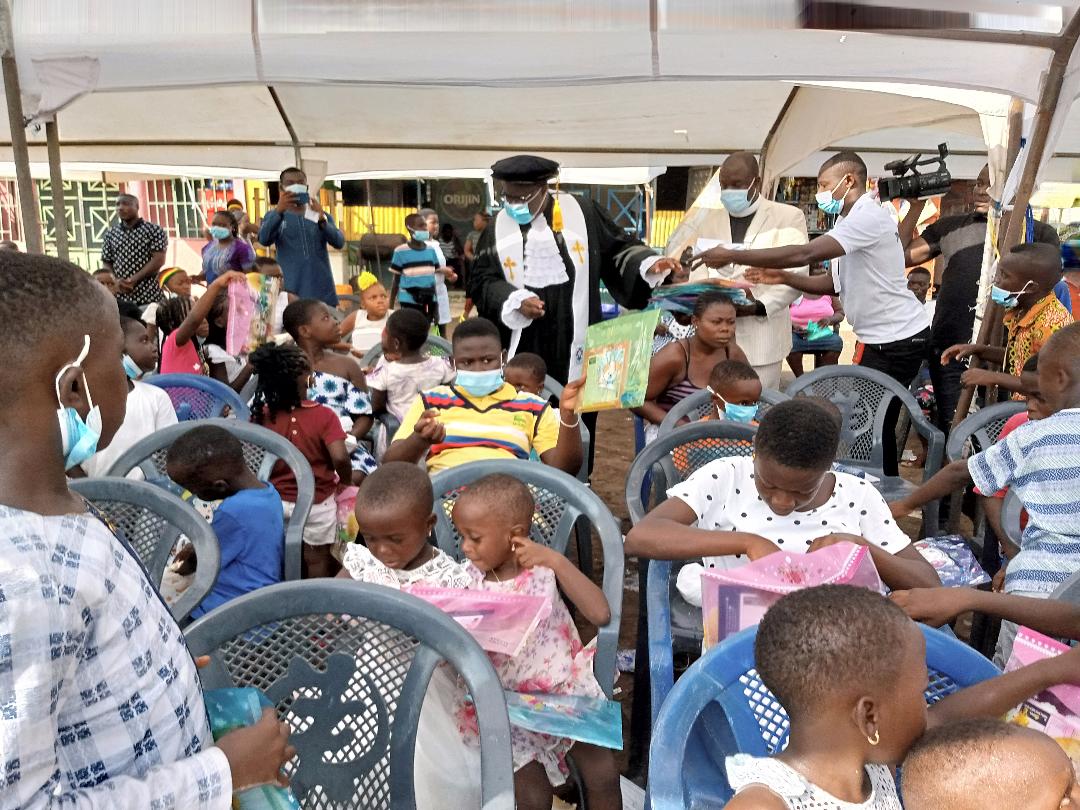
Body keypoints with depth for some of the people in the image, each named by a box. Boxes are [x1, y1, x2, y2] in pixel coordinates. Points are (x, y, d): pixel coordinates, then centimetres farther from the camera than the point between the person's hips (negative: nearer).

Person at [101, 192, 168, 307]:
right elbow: (106, 264, 14)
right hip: (120, 297, 3)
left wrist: (134, 279, -13)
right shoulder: (110, 234, 14)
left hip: (149, 295, -3)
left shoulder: (153, 230, 2)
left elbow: (159, 260, -7)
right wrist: (116, 280, -7)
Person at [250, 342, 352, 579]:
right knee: (317, 558, 16)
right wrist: (346, 480, -9)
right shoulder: (323, 415, -21)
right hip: (317, 502, -3)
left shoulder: (261, 416, -10)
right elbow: (340, 458, -29)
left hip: (276, 500, 4)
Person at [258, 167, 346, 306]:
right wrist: (279, 211, -26)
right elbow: (264, 240, -12)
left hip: (322, 291, 2)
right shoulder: (274, 215, 9)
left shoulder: (321, 216, 13)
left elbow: (339, 243, -4)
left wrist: (322, 219, -22)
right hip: (290, 290, -2)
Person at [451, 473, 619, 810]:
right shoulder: (469, 580, -6)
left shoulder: (545, 569, -12)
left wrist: (557, 559, -29)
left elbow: (601, 615, -23)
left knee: (603, 777, -2)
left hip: (565, 686, -1)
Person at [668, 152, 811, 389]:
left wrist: (760, 306, -17)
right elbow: (698, 269, 11)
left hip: (760, 339, -3)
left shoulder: (789, 217, 4)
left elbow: (796, 276, -3)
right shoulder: (711, 220, 15)